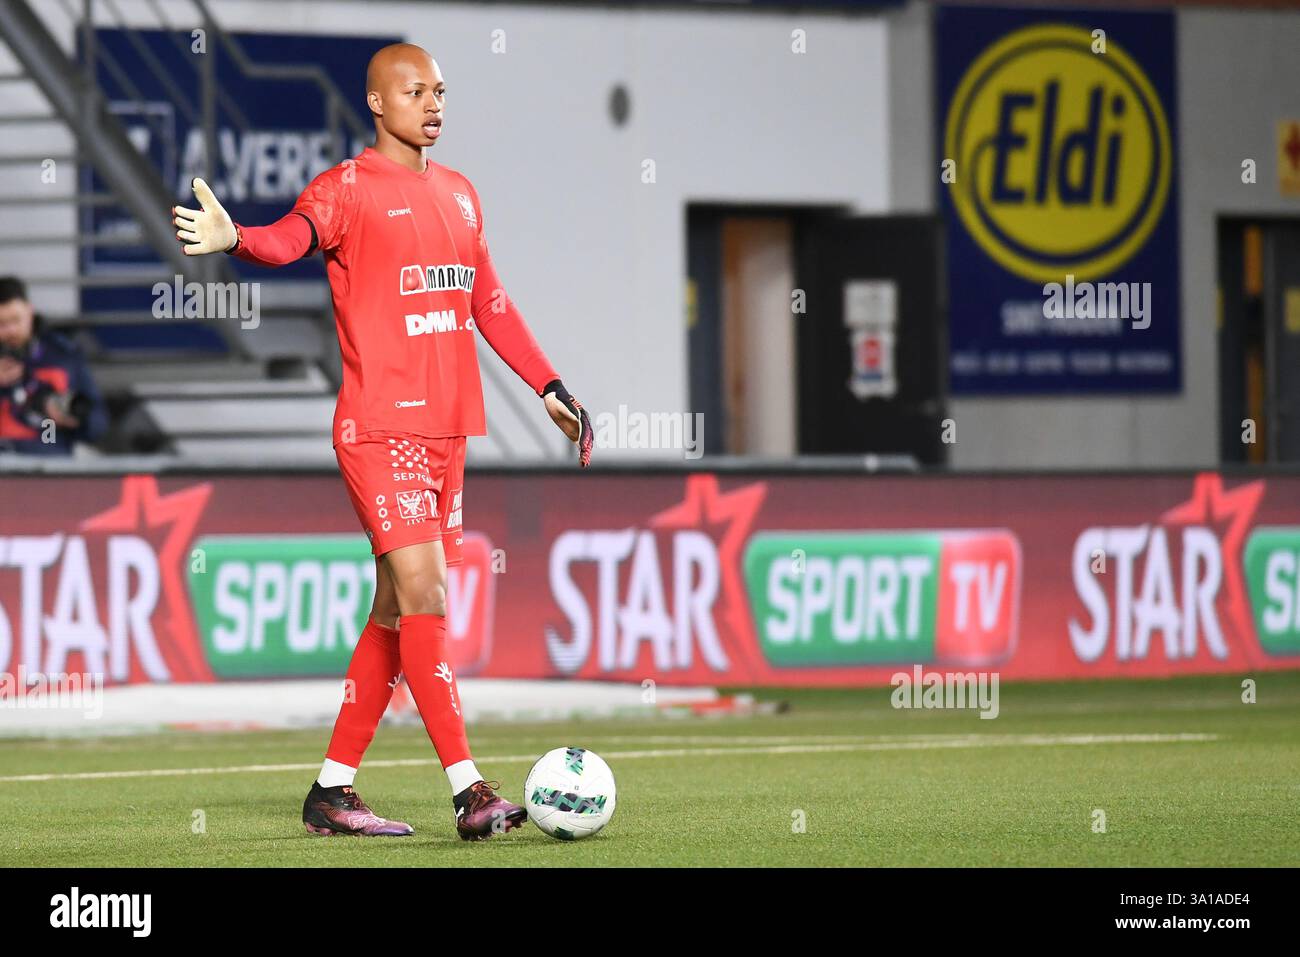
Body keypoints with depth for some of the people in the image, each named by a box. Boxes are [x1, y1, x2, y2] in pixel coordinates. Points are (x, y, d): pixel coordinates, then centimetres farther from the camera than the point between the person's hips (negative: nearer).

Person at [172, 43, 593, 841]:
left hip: (447, 428, 8)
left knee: (399, 610, 9)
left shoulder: (459, 194, 17)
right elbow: (291, 238, -24)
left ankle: (333, 791, 16)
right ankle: (470, 792, -17)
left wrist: (549, 386, 23)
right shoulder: (350, 189, -5)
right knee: (424, 595, -14)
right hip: (379, 425, -8)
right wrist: (236, 239, -46)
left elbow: (490, 303, 26)